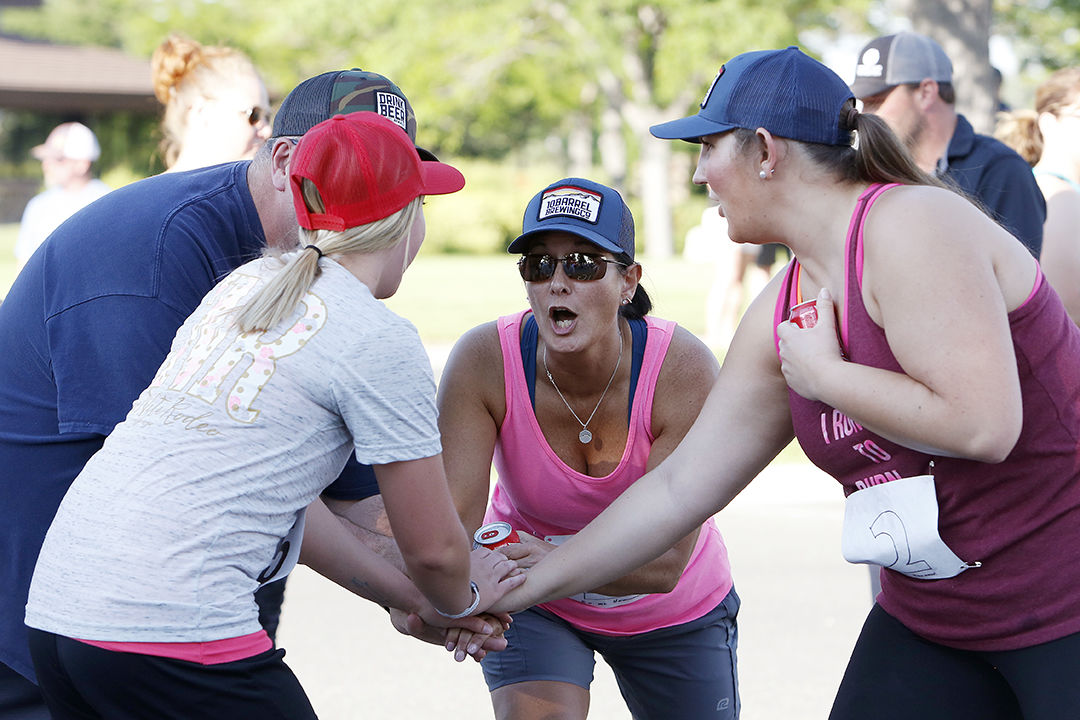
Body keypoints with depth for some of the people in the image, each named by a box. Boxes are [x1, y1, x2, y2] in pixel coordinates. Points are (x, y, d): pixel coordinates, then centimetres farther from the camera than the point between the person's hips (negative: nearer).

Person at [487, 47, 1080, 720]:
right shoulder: (780, 315, 6)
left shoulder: (911, 224, -17)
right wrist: (516, 589, 10)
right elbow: (681, 487, 9)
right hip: (931, 619, 8)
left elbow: (982, 423, -27)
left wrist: (823, 374, -14)